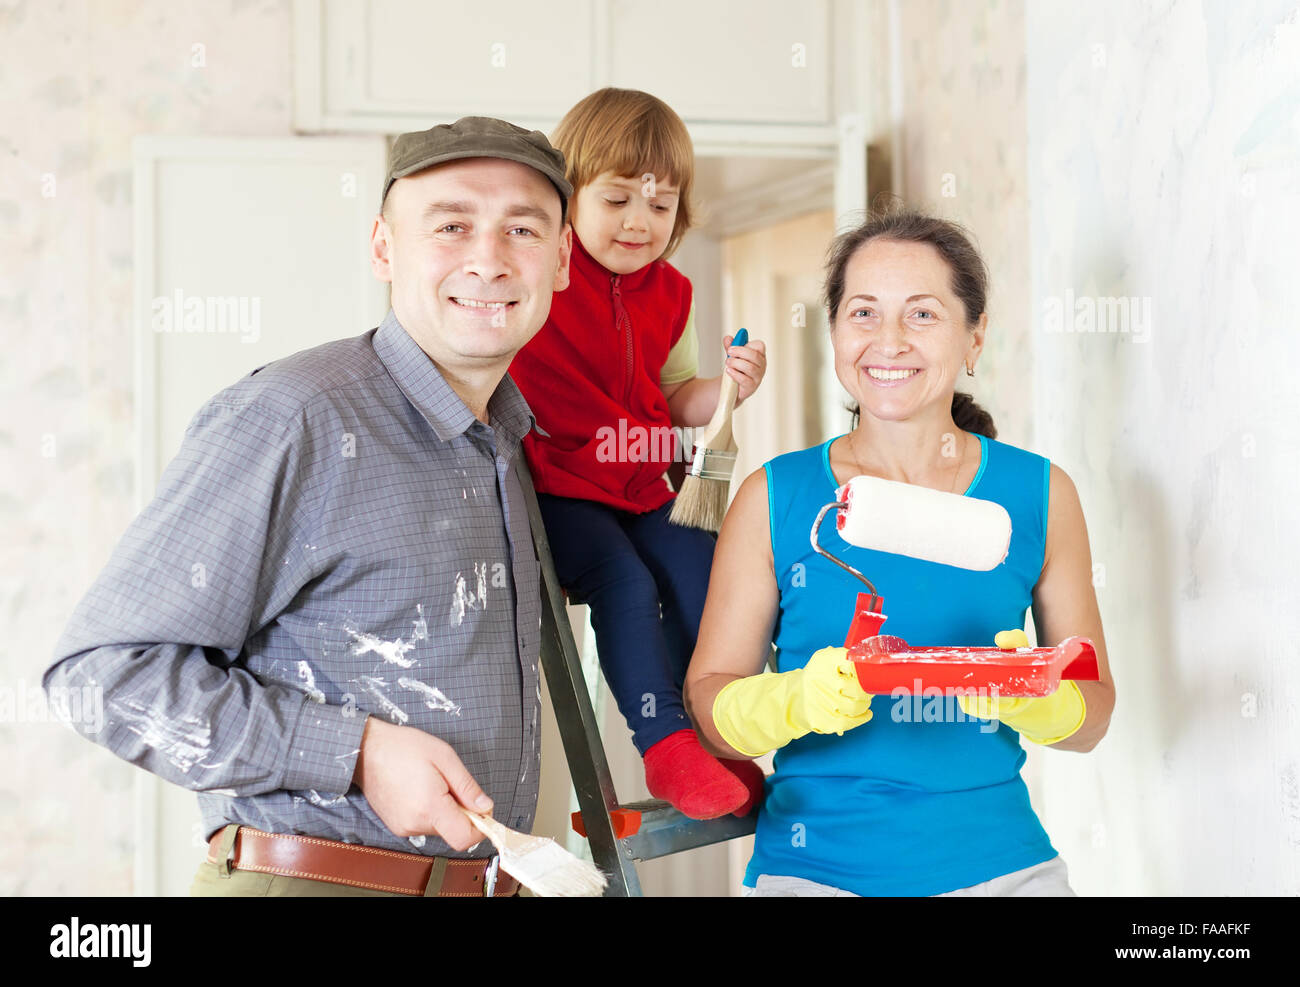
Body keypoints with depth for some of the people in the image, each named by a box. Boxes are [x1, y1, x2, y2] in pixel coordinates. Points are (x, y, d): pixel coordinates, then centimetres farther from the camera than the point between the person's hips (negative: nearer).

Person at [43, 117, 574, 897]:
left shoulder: (506, 444, 8)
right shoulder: (288, 421, -16)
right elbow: (102, 669, -17)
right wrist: (356, 754, -21)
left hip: (490, 875, 8)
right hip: (308, 877, -8)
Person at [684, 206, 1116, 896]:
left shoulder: (1040, 494, 0)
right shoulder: (774, 498, -3)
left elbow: (1092, 716, 3)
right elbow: (709, 697, -3)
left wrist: (1031, 696, -18)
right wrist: (798, 702, -23)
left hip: (1001, 865, 1)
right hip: (813, 868, -1)